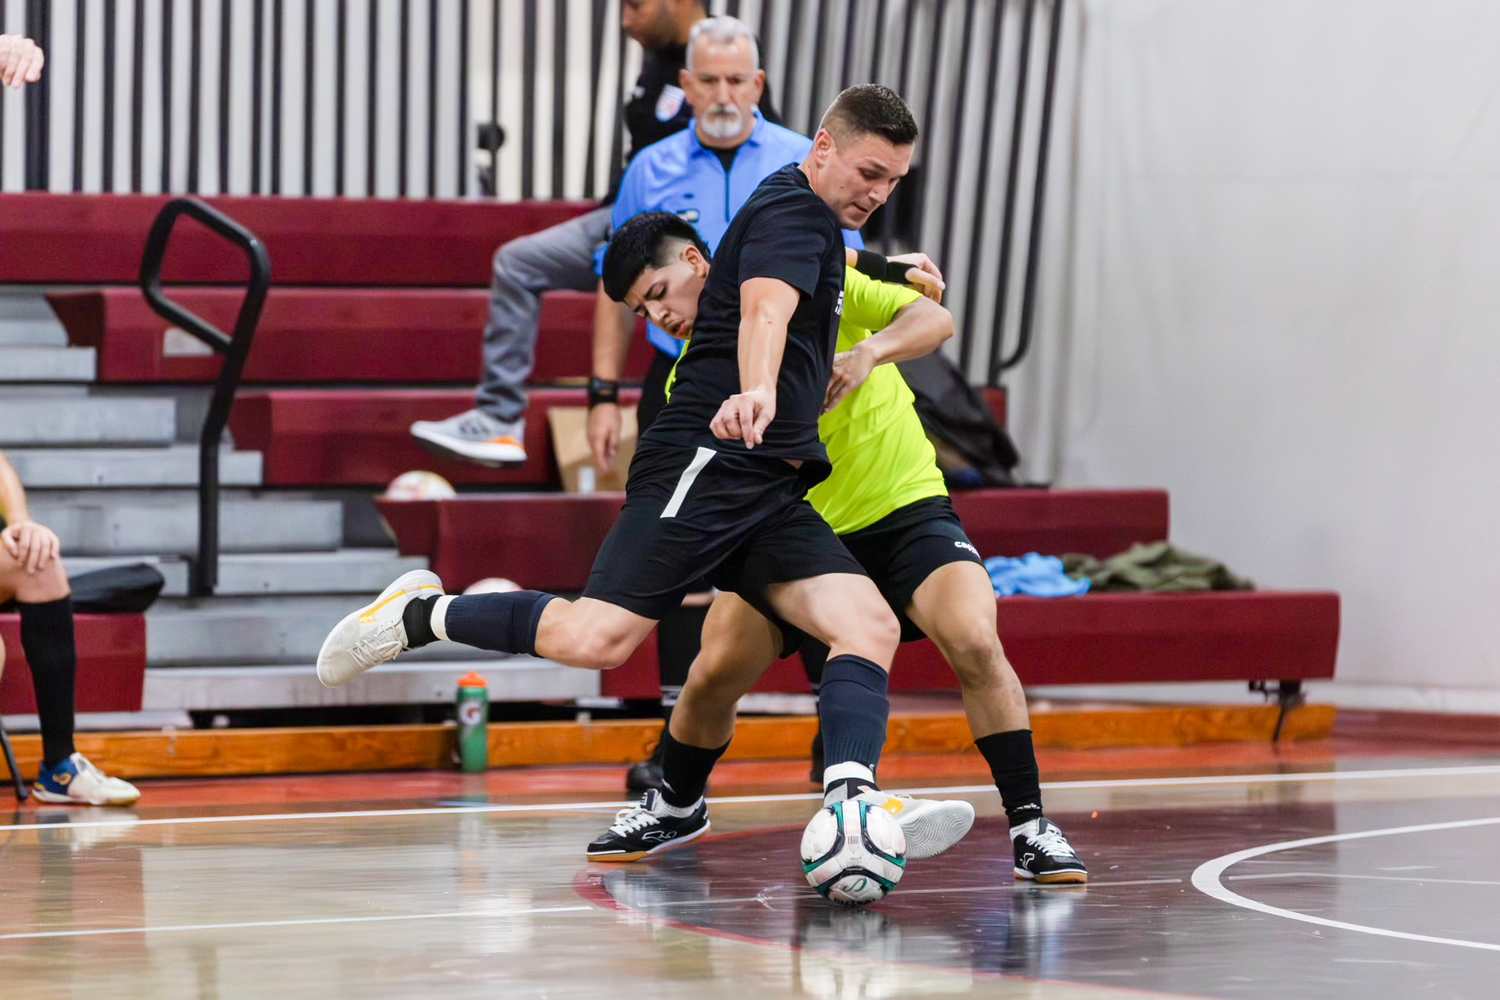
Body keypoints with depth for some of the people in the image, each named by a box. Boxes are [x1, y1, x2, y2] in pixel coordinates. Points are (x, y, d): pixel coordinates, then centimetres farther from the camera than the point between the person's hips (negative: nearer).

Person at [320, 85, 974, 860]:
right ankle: (419, 614, 2)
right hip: (704, 463, -9)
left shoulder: (810, 222, 25)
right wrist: (758, 394, -47)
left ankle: (851, 799, -32)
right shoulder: (791, 207, -5)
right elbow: (765, 306, -27)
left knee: (870, 625, -13)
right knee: (597, 638, -19)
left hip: (770, 488, 10)